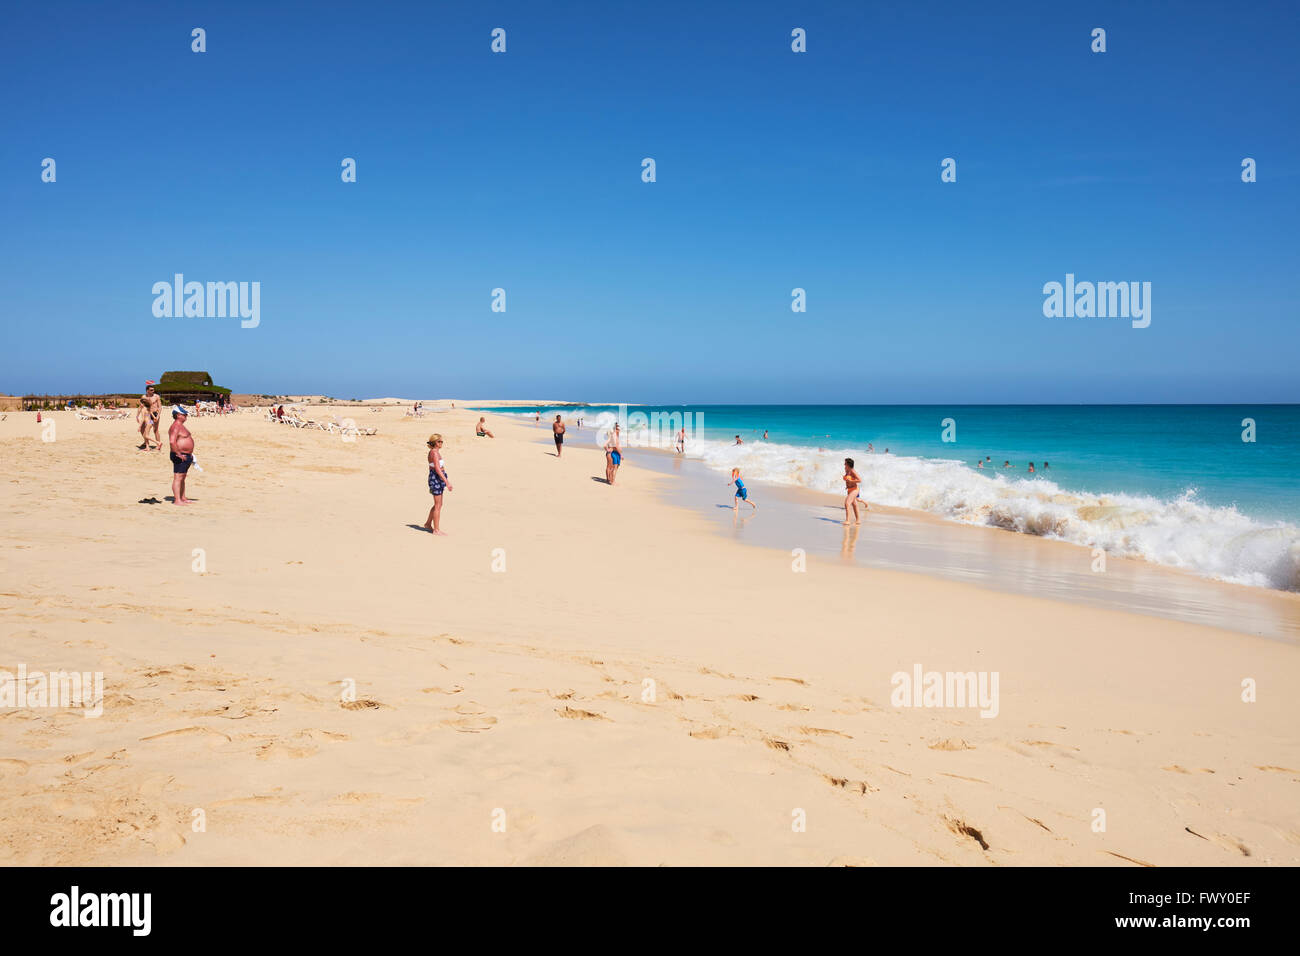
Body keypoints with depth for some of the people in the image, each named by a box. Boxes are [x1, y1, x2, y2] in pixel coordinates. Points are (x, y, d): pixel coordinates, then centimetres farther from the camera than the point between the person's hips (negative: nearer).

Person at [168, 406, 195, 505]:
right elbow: (172, 441, -28)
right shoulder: (175, 427, -16)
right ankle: (177, 500, -9)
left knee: (182, 478, 16)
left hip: (186, 456, 11)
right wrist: (179, 454, -27)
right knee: (178, 478, -9)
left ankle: (183, 498, 24)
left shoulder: (181, 425, 17)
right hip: (180, 457, -11)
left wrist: (190, 454, 26)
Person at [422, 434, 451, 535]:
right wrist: (447, 482, -25)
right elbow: (437, 469, -23)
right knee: (438, 505, -3)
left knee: (437, 504, 19)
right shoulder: (435, 452, -17)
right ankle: (436, 529, 3)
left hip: (433, 477, 10)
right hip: (437, 478, -10)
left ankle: (428, 524, 30)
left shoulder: (432, 452, 14)